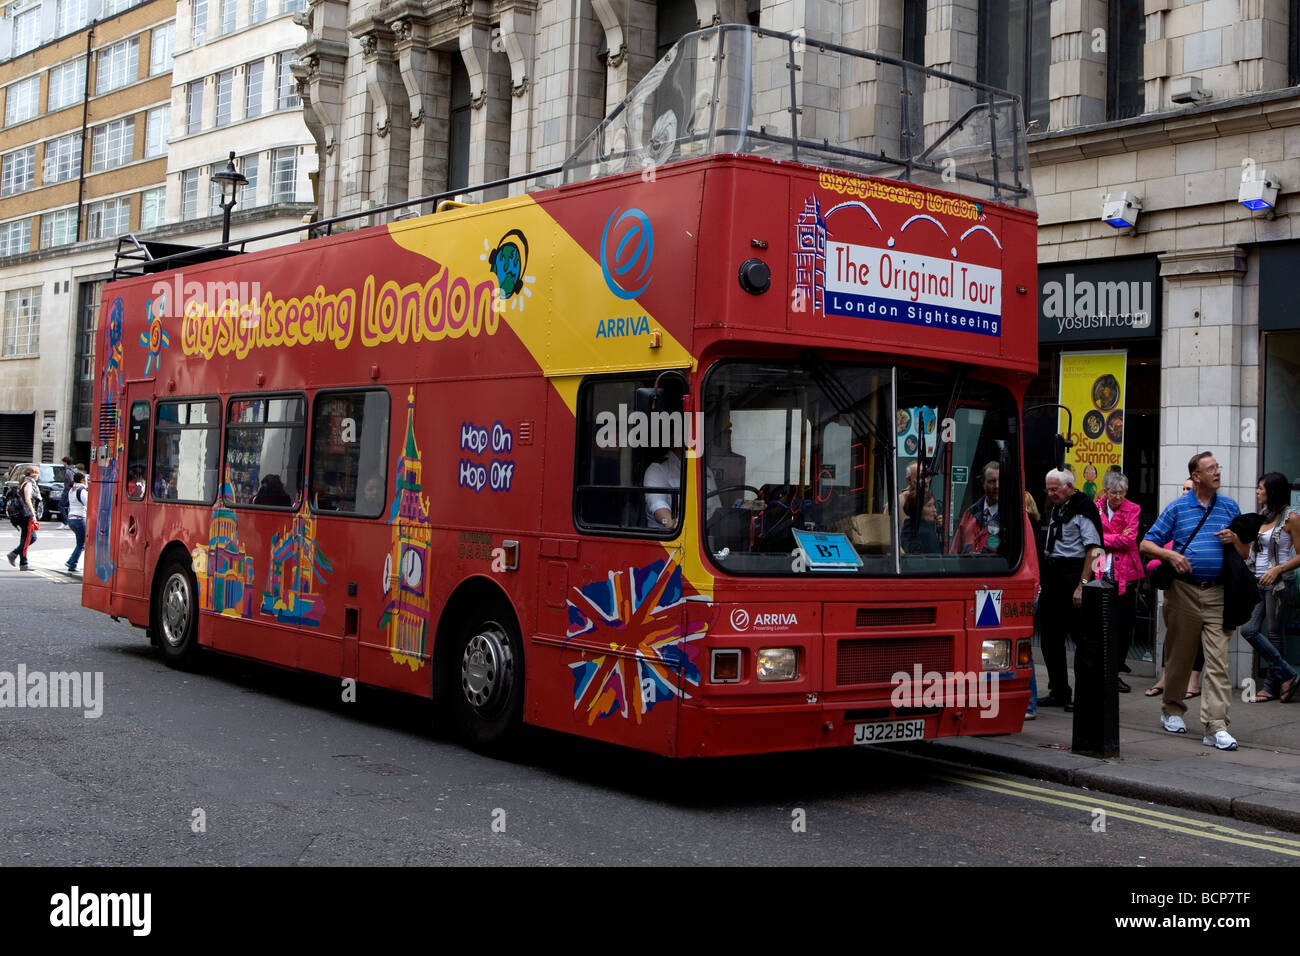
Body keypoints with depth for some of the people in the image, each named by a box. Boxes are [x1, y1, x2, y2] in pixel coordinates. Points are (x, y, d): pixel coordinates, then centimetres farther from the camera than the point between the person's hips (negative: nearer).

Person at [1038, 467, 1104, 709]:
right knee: (1051, 638, 10)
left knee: (1081, 637, -4)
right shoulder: (1056, 509, 16)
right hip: (1053, 575, 9)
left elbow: (1093, 549, -17)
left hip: (1073, 574, -9)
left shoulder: (1082, 510, -11)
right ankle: (1058, 692, 19)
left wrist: (1082, 585, -21)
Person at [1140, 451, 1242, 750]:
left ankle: (1216, 727, -11)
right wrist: (1170, 555, -16)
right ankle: (1172, 711, 29)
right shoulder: (1177, 507, 4)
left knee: (1218, 659, -8)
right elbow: (1146, 545, 3)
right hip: (1184, 591, -1)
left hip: (1218, 593, 1)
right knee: (1179, 655, 10)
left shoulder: (1229, 507, 11)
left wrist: (1234, 540, -3)